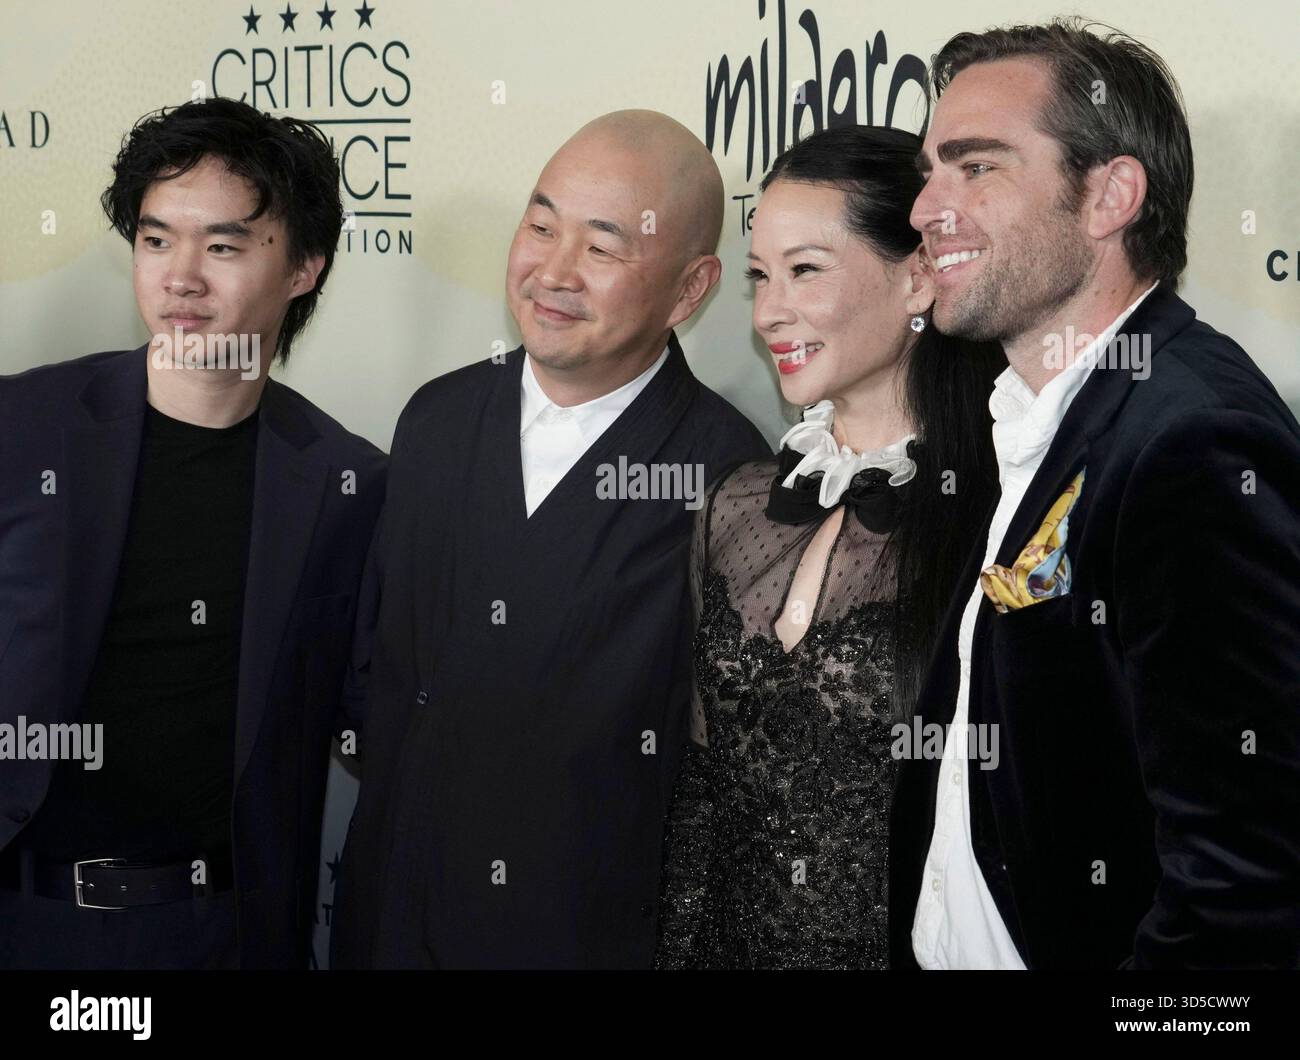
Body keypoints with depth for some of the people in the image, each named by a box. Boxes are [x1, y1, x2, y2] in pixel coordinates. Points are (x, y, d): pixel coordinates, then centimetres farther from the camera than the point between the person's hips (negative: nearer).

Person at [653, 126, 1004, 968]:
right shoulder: (739, 510, 3)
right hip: (739, 939, 5)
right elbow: (700, 789, 8)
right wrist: (680, 948, 4)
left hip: (917, 948, -5)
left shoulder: (1008, 515, -15)